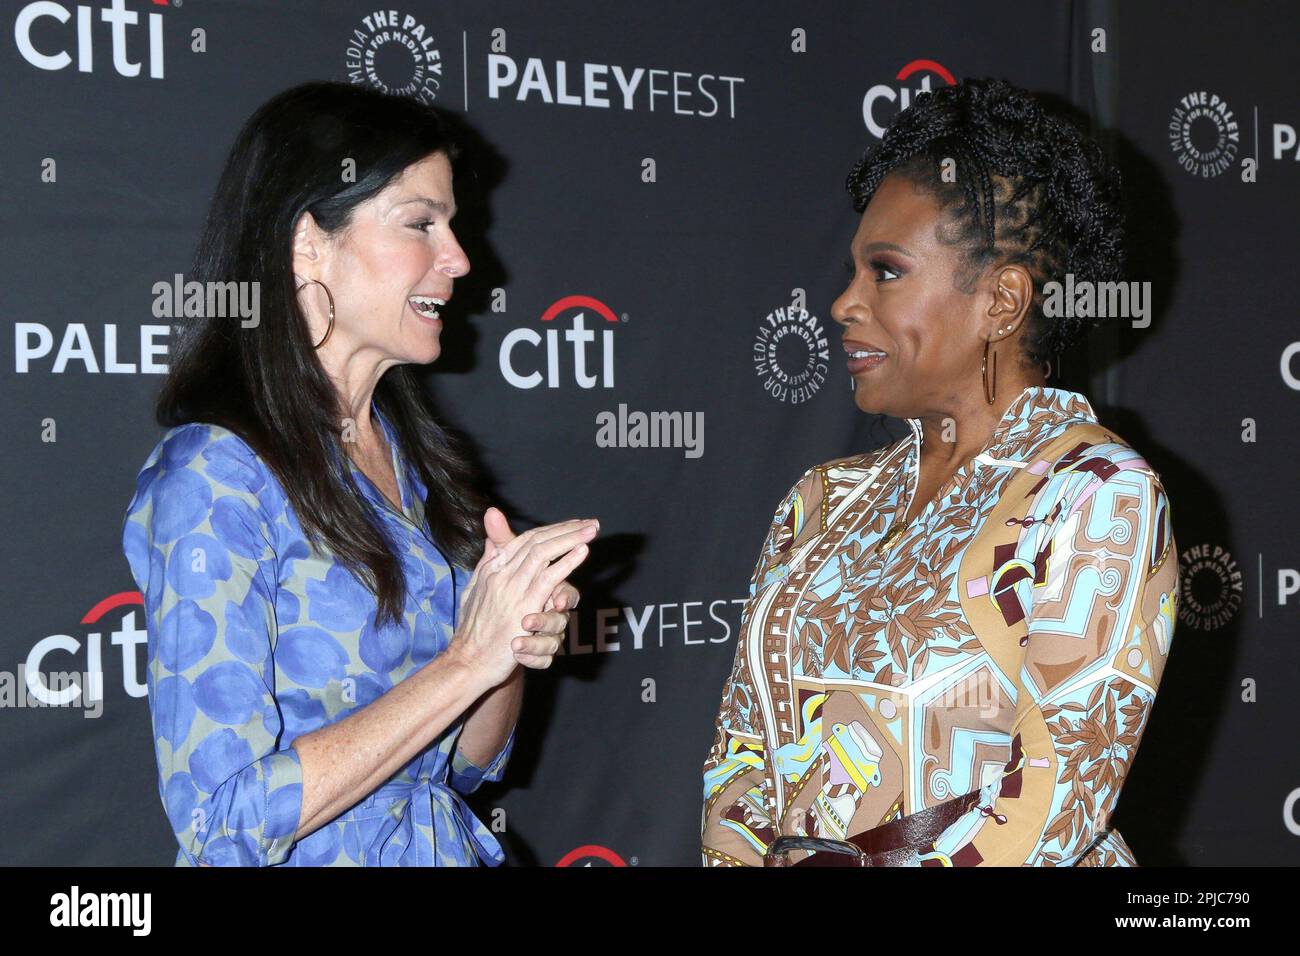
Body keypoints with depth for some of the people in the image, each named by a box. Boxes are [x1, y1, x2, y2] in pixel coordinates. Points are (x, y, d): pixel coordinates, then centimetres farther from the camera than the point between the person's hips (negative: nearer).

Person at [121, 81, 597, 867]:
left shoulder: (412, 454, 3)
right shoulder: (214, 478, -16)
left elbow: (466, 764, 8)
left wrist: (517, 639, -10)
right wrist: (468, 659, -22)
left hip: (448, 845, 6)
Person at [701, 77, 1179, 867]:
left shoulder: (1099, 495, -6)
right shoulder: (825, 501, 11)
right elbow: (743, 743, 10)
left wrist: (807, 858, -10)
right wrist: (733, 856, -8)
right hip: (784, 858, 4)